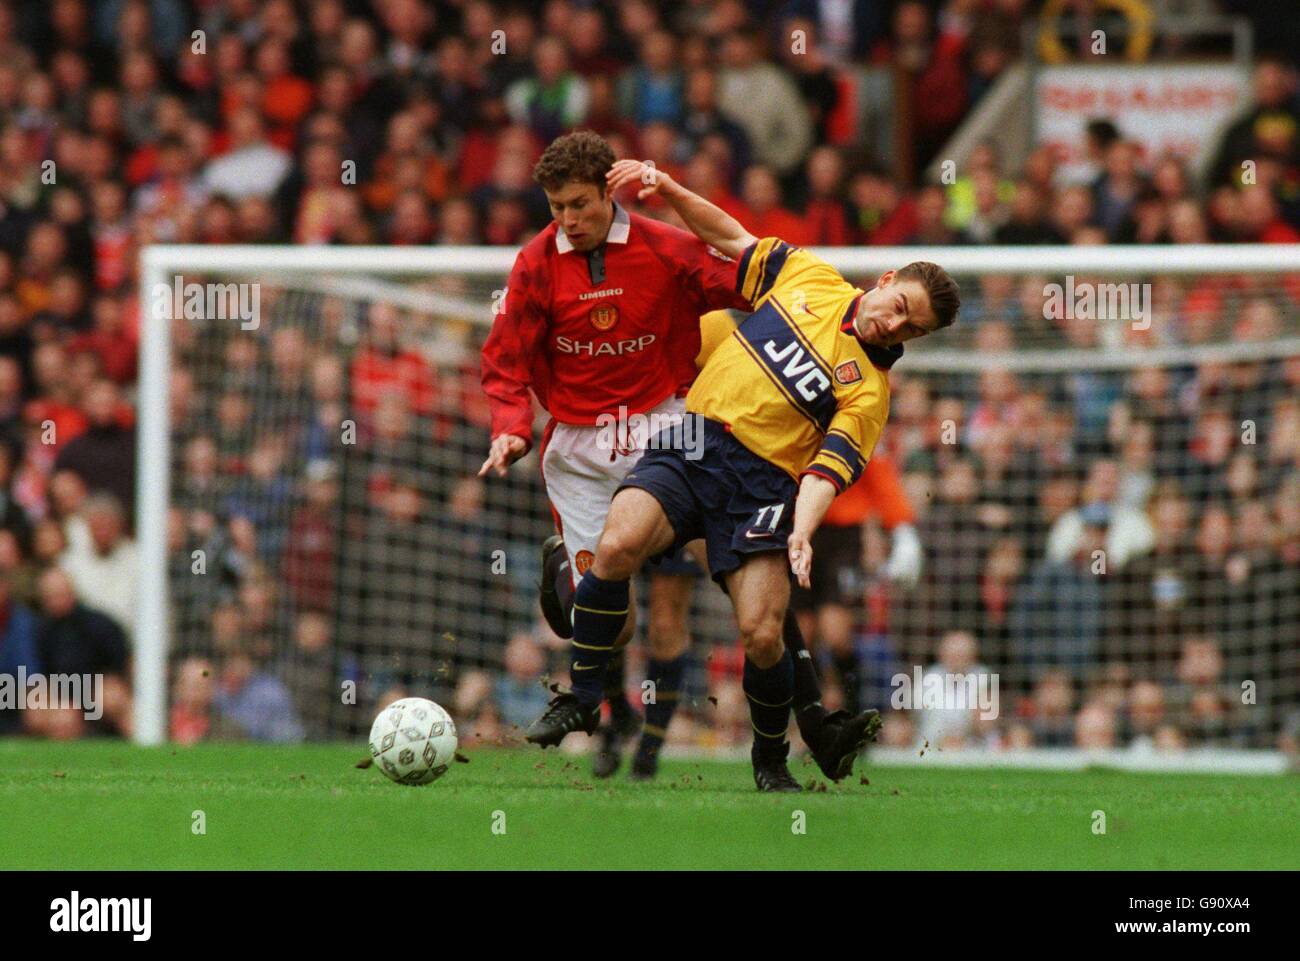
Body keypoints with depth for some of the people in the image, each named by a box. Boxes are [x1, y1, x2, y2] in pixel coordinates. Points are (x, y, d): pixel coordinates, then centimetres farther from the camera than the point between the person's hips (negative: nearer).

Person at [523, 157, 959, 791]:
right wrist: (668, 189, 11)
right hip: (688, 445, 2)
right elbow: (730, 239, 25)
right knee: (616, 547, -26)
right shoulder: (808, 276, 13)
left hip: (761, 478, -2)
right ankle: (579, 700, -7)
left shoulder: (870, 389, 2)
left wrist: (802, 530, -28)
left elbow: (829, 469, -10)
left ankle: (770, 759, 13)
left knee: (763, 634, -17)